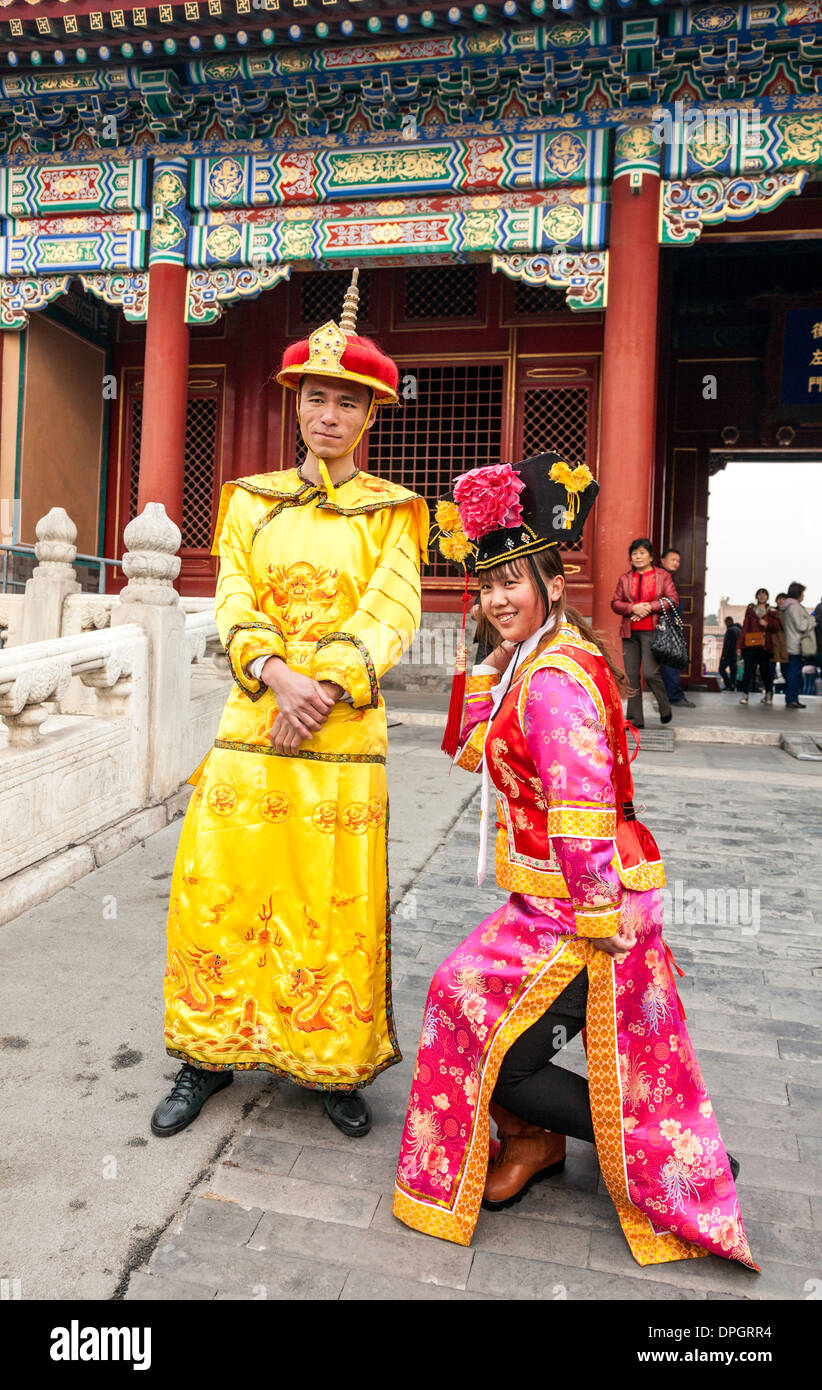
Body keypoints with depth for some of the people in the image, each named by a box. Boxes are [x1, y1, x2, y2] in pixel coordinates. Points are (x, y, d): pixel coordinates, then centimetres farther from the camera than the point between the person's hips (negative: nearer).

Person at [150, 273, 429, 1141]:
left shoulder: (392, 511, 5)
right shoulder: (251, 501, 11)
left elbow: (392, 614, -5)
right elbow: (234, 601, 1)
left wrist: (327, 688, -18)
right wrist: (280, 676, -16)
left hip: (344, 729, -2)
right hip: (255, 716, 2)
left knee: (337, 905, 4)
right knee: (222, 891, 5)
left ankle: (336, 1068, 22)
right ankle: (210, 1057, 25)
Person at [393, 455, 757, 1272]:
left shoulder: (555, 679, -24)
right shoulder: (534, 662, 8)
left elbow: (583, 811, -27)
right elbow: (477, 753, 15)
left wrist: (599, 919, -20)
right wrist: (492, 667, 3)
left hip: (576, 910, -9)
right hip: (555, 904, 9)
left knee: (498, 1051, 2)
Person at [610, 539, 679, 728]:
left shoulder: (663, 576, 6)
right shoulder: (624, 578, 13)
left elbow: (673, 599, -1)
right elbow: (615, 603, 8)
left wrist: (649, 607, -11)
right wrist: (633, 608, -10)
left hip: (652, 631, -3)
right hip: (630, 632, 4)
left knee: (650, 672, -14)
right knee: (631, 675, 2)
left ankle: (665, 708, 13)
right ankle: (635, 719, 9)